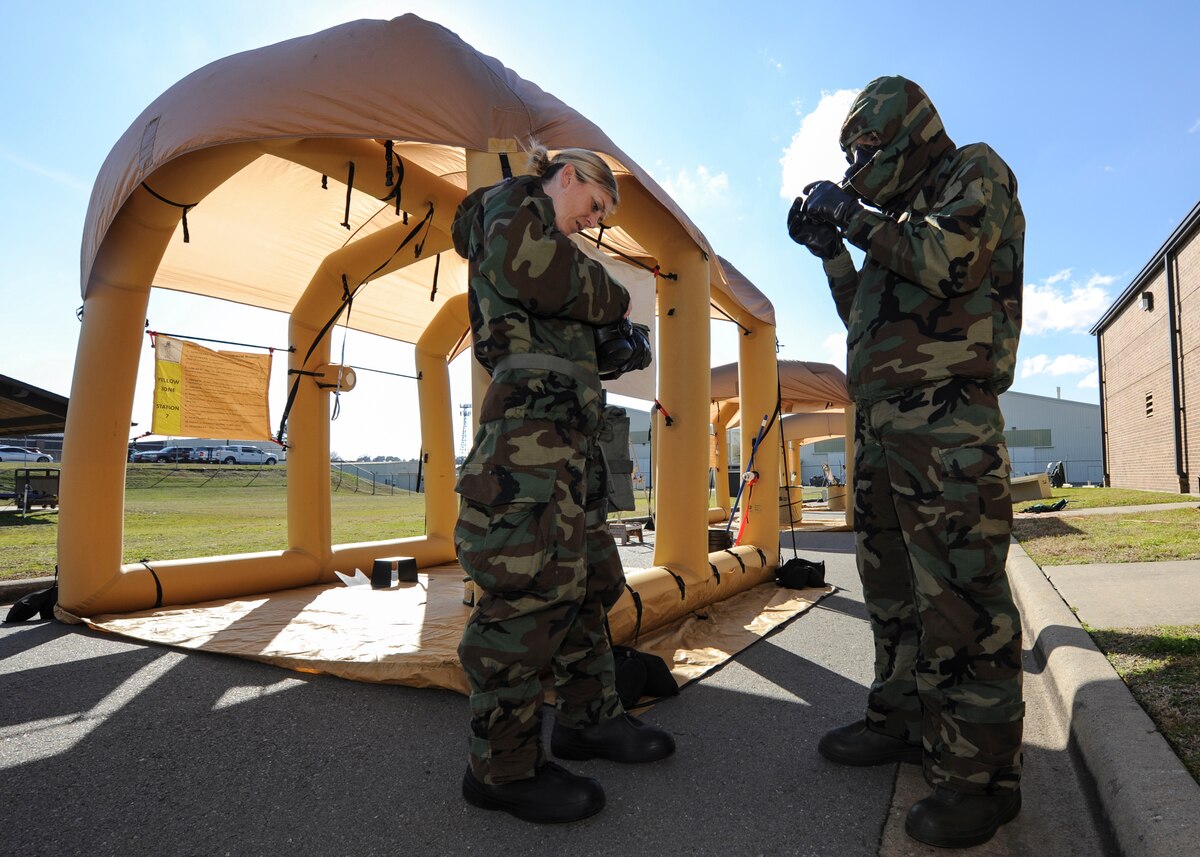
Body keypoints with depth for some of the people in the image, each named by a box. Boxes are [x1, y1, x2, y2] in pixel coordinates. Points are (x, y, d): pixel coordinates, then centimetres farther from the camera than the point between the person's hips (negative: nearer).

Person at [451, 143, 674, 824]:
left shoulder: (540, 232, 34)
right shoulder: (514, 201, 6)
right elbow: (529, 269, -17)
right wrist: (613, 298, -1)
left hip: (566, 422, 11)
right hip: (534, 412, -11)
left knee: (589, 572, 12)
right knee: (533, 582, -12)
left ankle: (588, 716, 23)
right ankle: (504, 766, -2)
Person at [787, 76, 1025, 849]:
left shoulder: (976, 171, 4)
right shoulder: (904, 217, 26)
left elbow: (947, 260, -16)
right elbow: (865, 314, 26)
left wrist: (853, 213, -5)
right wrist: (831, 249, 17)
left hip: (945, 421, -9)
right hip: (883, 421, 9)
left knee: (960, 592, -7)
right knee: (894, 585, 12)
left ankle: (983, 772, 3)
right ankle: (904, 721, 25)